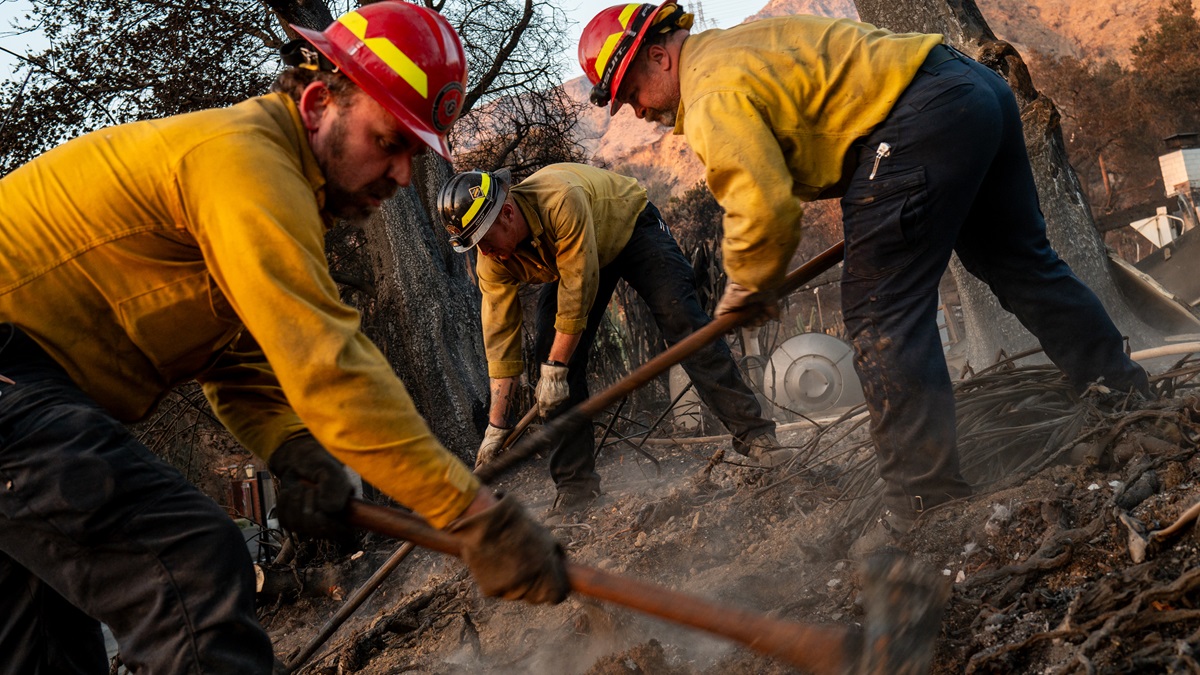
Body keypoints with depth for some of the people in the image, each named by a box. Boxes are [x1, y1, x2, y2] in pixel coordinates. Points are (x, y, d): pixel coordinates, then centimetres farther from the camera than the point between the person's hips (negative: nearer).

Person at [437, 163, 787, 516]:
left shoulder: (560, 200, -43)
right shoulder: (492, 261, -24)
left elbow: (579, 290, -37)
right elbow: (499, 337, -19)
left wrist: (555, 369, -31)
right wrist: (497, 424, -19)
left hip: (631, 226, -5)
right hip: (564, 258, 5)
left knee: (683, 321, -20)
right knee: (551, 355, -9)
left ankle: (752, 432, -17)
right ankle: (575, 482, -2)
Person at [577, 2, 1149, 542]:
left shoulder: (713, 96, -10)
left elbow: (764, 207, -19)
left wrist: (745, 287, 0)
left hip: (923, 123, -11)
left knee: (880, 313, -7)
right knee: (1023, 265, 21)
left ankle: (925, 509, -6)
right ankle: (1133, 401, 34)